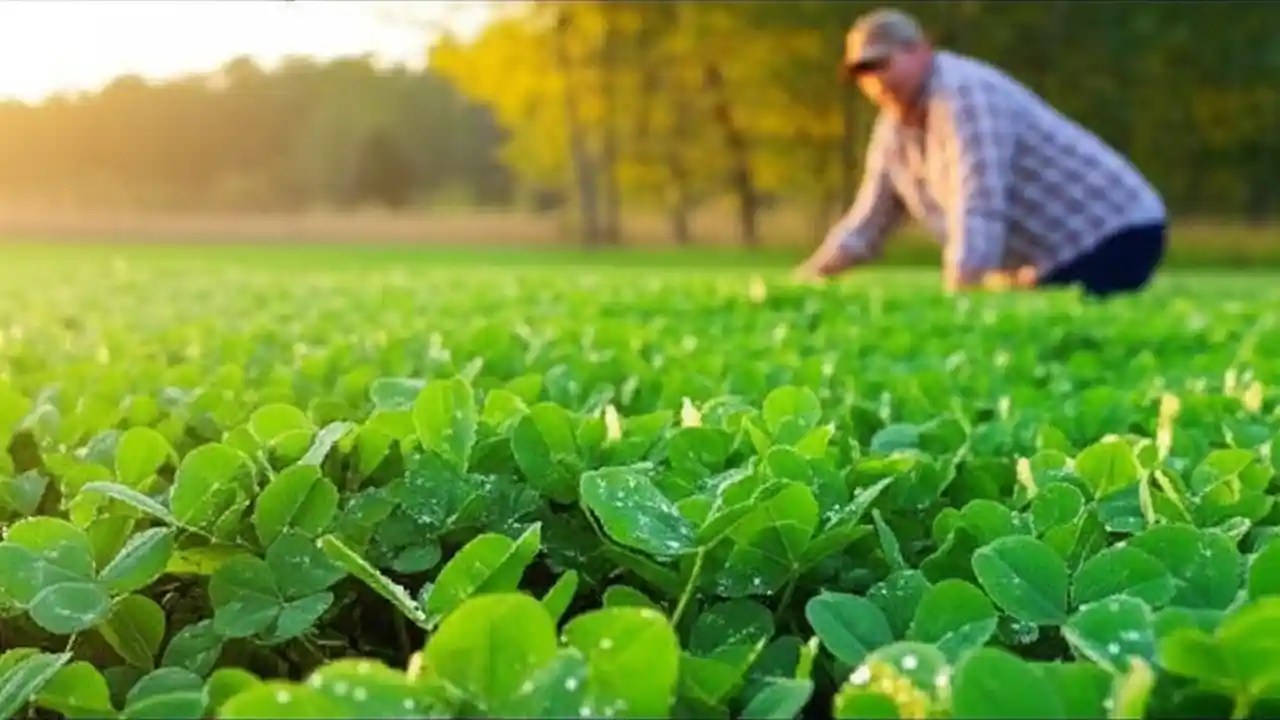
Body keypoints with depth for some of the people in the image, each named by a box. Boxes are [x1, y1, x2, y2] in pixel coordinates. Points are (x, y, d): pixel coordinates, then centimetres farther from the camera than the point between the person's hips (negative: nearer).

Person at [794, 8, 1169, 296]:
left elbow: (979, 208, -33)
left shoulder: (965, 95, -21)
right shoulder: (893, 133, 7)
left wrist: (958, 299, -43)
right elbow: (867, 222, 15)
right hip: (1050, 262, 9)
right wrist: (808, 277, 4)